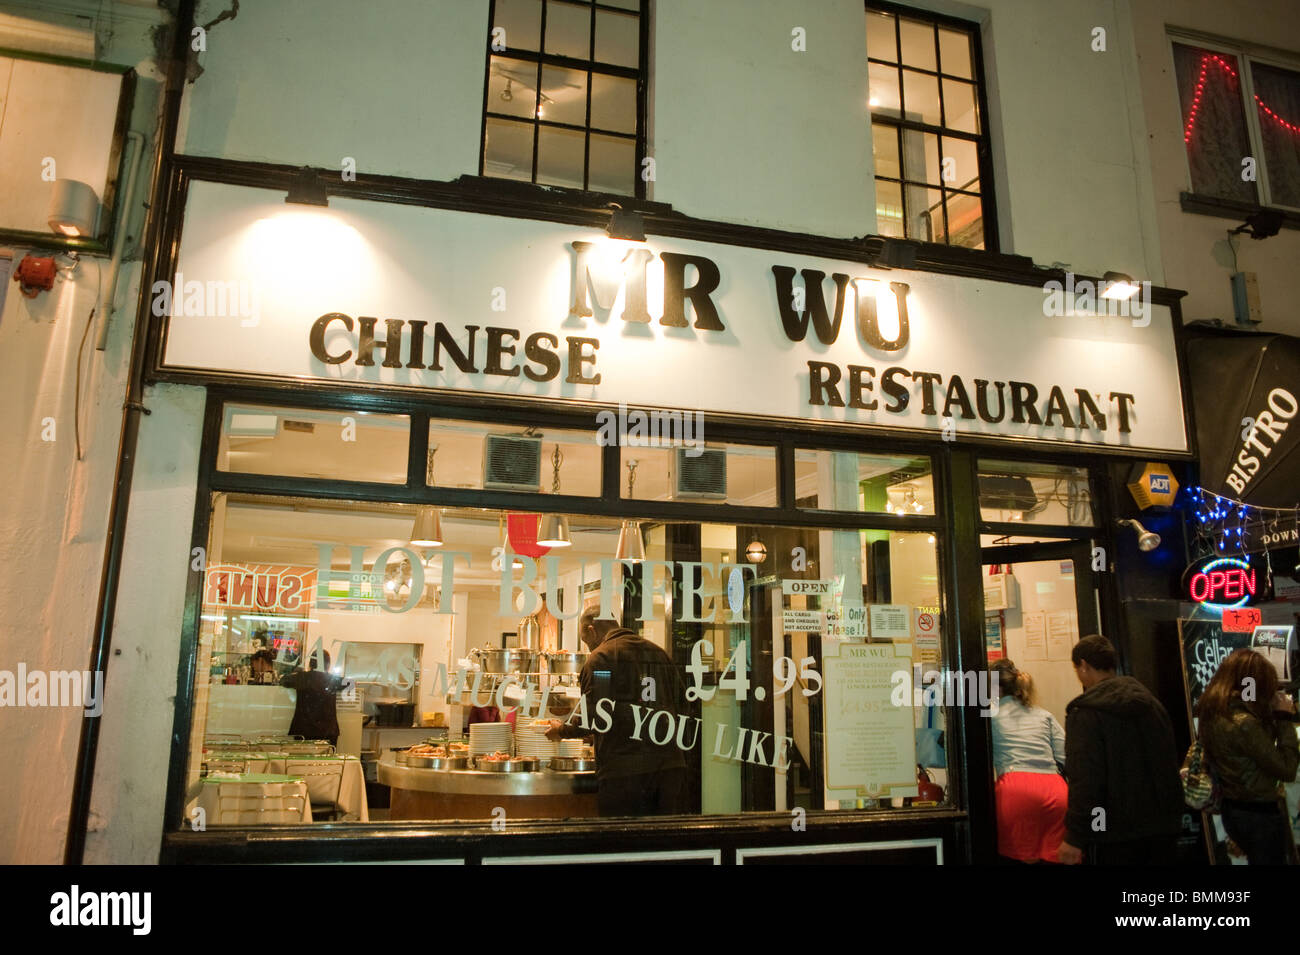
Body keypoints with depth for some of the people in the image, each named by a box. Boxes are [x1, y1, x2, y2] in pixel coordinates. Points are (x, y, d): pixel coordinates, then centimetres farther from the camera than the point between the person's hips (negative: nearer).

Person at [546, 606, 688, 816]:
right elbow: (681, 706, 16)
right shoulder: (660, 653, 15)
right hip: (670, 766, 6)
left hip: (624, 769, -6)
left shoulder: (600, 658, -4)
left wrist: (562, 730, 8)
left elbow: (592, 719, -9)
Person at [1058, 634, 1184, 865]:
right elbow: (1171, 766, 15)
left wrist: (1074, 837, -16)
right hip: (1162, 828, 7)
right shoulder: (1151, 703, 9)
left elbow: (1085, 781, -20)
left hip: (1115, 836, -7)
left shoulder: (1085, 713, -14)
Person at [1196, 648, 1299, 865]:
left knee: (1256, 860, 25)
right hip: (1260, 813, -8)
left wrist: (1273, 714, 5)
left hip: (1232, 810, 8)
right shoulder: (1244, 723, -27)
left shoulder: (1212, 715, 0)